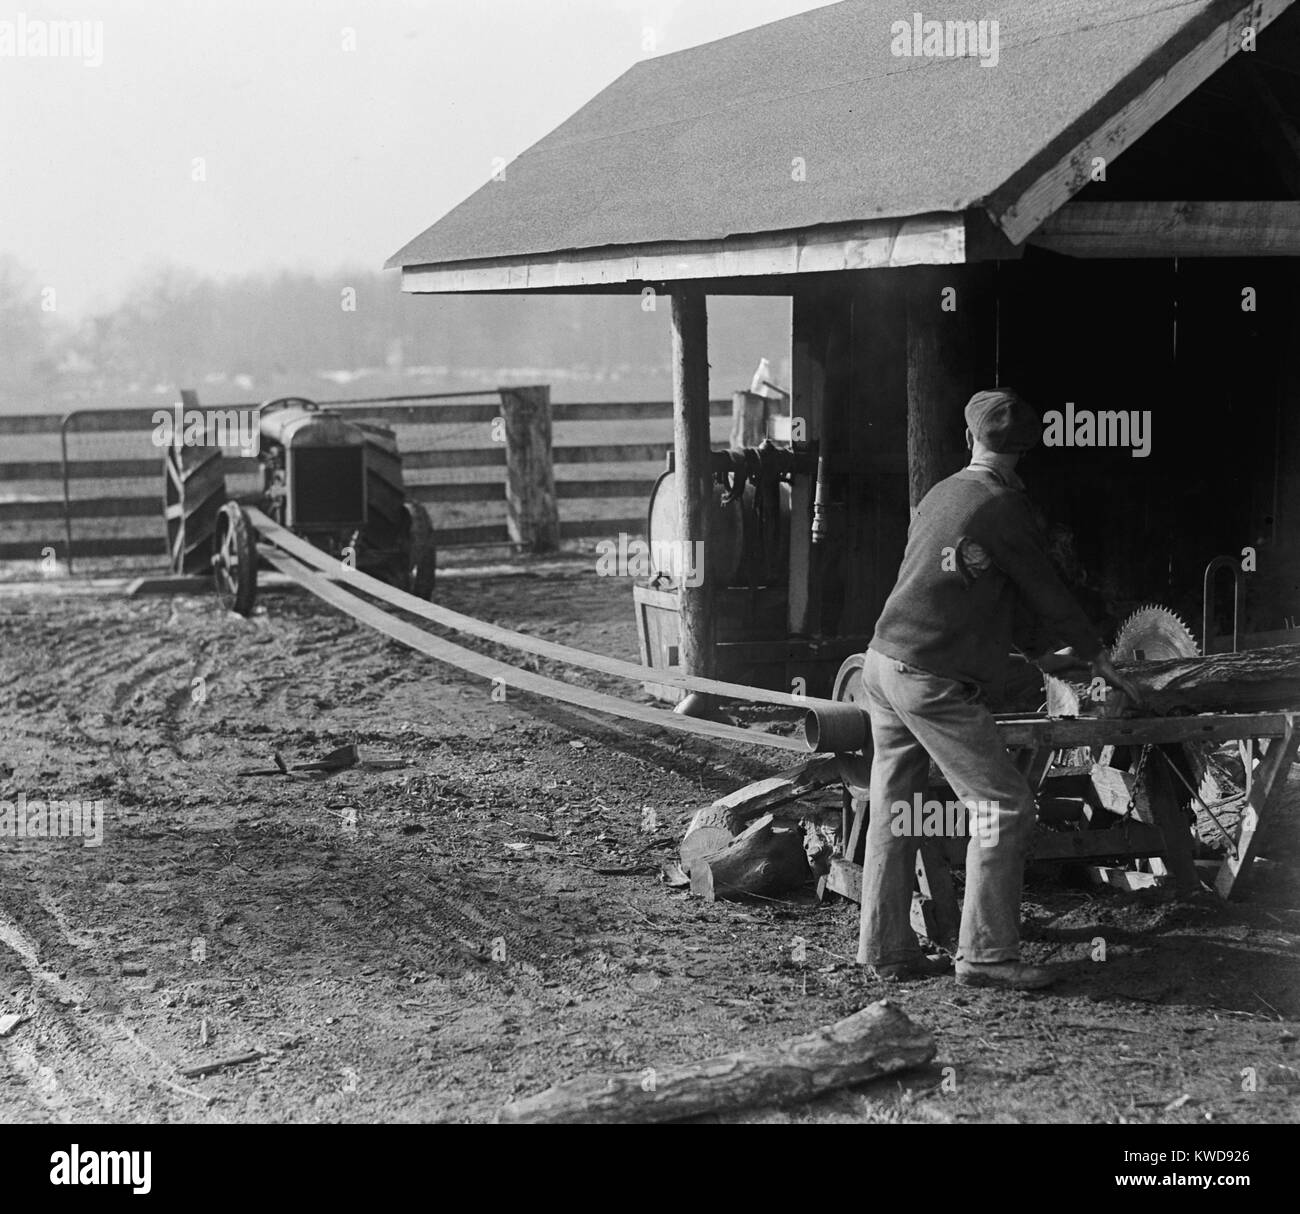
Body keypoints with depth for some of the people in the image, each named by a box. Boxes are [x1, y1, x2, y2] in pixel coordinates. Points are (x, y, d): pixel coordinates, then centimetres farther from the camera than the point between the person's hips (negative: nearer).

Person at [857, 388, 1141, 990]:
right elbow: (1046, 590, -2)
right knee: (1003, 808, -2)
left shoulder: (940, 494, 16)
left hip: (883, 663, 9)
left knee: (894, 811, 12)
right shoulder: (1003, 505, -10)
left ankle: (886, 948, 16)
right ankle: (985, 954, -1)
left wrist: (1040, 650, 32)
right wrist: (1098, 657, 12)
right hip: (933, 682, -9)